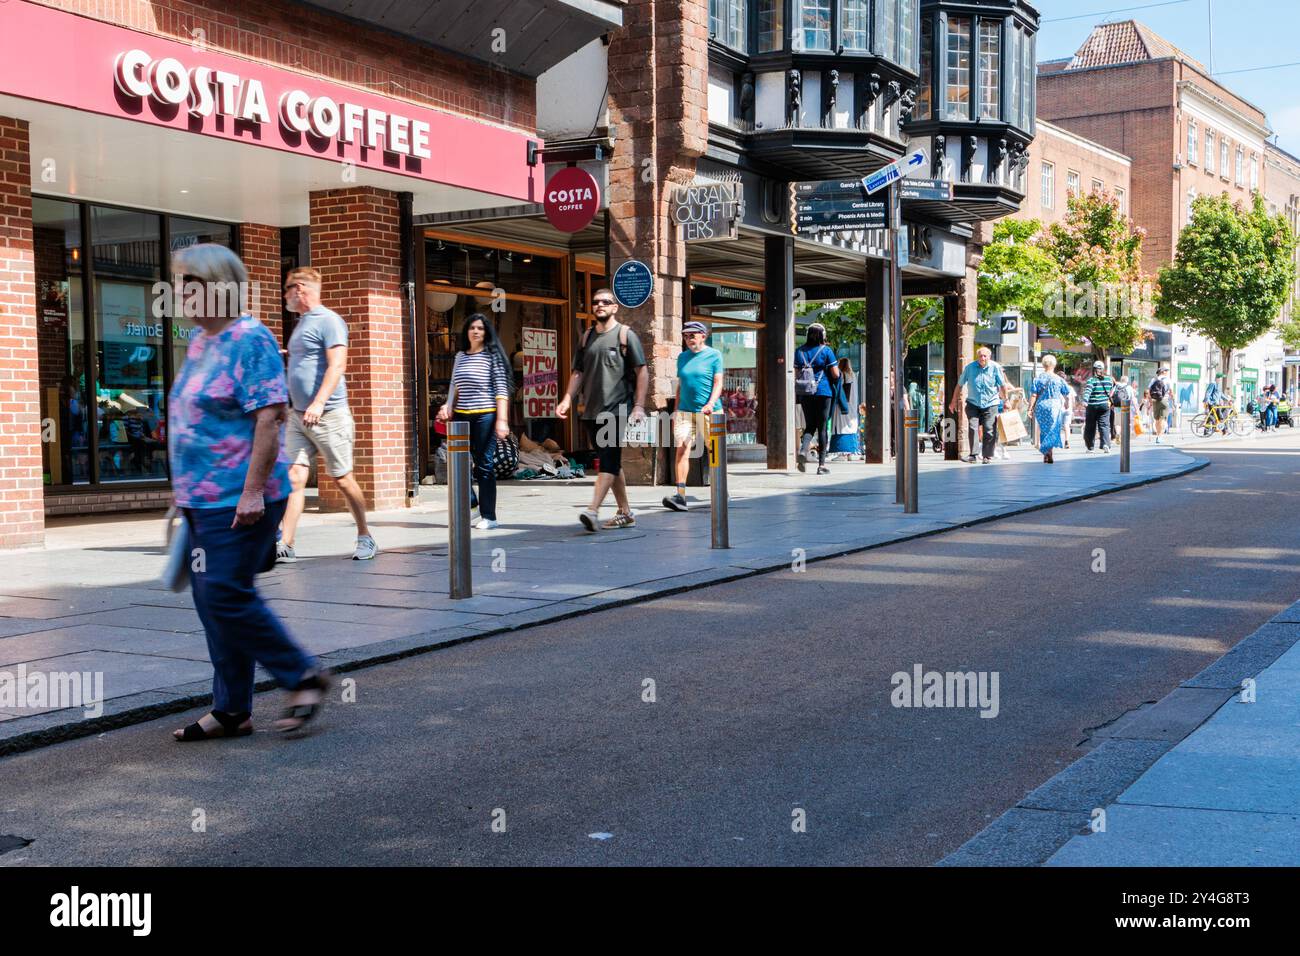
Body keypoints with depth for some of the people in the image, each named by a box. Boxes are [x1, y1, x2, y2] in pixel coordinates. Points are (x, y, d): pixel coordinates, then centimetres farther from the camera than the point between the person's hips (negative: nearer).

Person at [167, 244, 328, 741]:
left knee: (227, 596, -10)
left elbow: (269, 418, -19)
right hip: (200, 497, 9)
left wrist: (253, 490, -24)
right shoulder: (199, 342, 16)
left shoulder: (250, 340, -12)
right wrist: (184, 488, 22)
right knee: (211, 600, 10)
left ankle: (303, 676, 5)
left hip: (237, 500, -9)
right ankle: (230, 710, 17)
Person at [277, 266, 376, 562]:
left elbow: (337, 365, -20)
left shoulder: (328, 321, -9)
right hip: (298, 416, 8)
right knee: (294, 477, -4)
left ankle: (365, 538, 15)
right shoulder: (302, 323, 19)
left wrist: (319, 403, -30)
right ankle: (286, 545, -8)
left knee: (343, 479, 1)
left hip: (328, 416, -8)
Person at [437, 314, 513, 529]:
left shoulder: (492, 356, -1)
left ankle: (488, 516, 5)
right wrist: (447, 407, 4)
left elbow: (501, 390, -6)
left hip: (485, 415, -5)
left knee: (485, 466, -2)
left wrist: (502, 420, -14)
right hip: (461, 416, 5)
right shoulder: (460, 356, 14)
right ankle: (470, 502, 21)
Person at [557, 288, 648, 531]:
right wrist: (568, 399, 3)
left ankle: (593, 512, -23)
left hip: (616, 408, -6)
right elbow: (578, 372, 18)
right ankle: (625, 513, 19)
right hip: (591, 410, 6)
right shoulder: (587, 337, 17)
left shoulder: (625, 335, 1)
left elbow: (642, 372, -3)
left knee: (609, 460, -14)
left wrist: (639, 405, -11)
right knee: (612, 462, 11)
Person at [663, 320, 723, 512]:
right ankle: (680, 496, -18)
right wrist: (676, 411, 16)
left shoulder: (714, 355, 1)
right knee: (682, 448, -11)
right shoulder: (682, 357, 15)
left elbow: (718, 383, -5)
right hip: (685, 410, 3)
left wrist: (711, 404, -20)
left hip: (708, 412, -3)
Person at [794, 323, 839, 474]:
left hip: (804, 393, 3)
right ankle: (821, 464, 3)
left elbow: (796, 375, 7)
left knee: (810, 425, 13)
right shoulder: (826, 350, -5)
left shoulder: (799, 351, 6)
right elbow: (835, 375, -6)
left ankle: (803, 450, -16)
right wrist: (837, 369, 15)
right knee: (822, 427, 4)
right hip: (822, 392, -3)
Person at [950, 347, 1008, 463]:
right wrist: (954, 401, 10)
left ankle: (987, 456, 7)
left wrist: (1005, 401, 7)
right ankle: (972, 454, -11)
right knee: (972, 427, -13)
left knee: (989, 430, -2)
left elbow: (1003, 385, 5)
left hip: (990, 404, 0)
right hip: (973, 404, 0)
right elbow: (960, 385, 7)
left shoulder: (995, 367, -4)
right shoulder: (970, 367, -3)